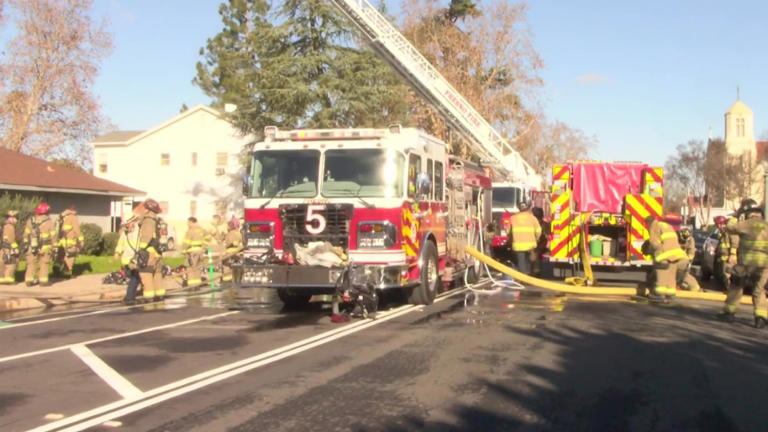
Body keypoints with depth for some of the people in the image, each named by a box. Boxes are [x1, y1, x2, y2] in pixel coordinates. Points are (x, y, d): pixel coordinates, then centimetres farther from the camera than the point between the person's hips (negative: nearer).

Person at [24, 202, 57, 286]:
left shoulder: (30, 220, 0)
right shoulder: (49, 222, -10)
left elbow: (26, 233, 6)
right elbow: (53, 235, -6)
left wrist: (26, 243, 16)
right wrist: (54, 246, 3)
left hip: (32, 247, 3)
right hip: (45, 247, -3)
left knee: (31, 263, 12)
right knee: (44, 263, 7)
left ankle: (29, 280, 12)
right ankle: (43, 280, 6)